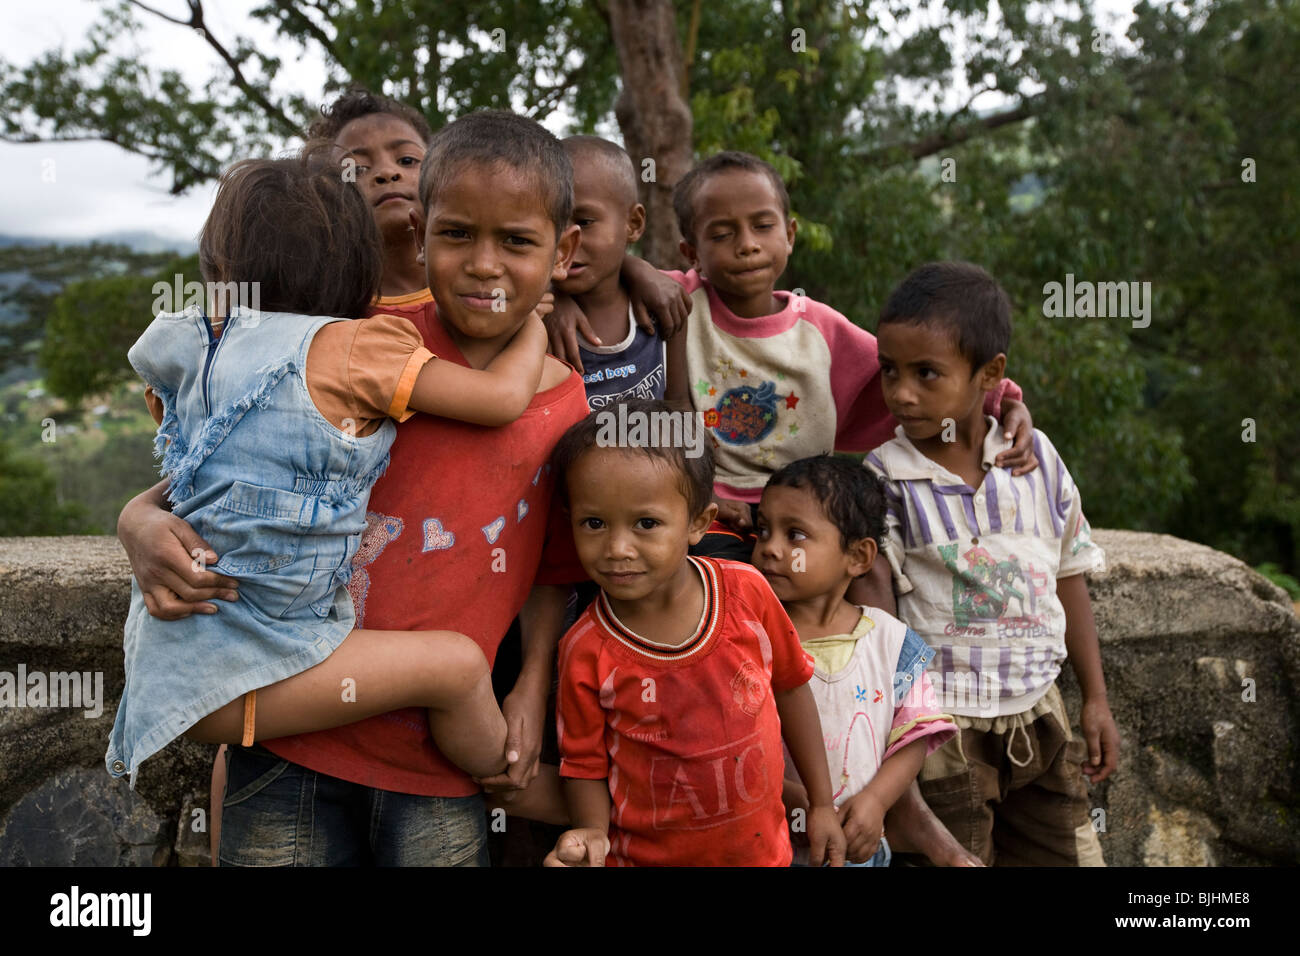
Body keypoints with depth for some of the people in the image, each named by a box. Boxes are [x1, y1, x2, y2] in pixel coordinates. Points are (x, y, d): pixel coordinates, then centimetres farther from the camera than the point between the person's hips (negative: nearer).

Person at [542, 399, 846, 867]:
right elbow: (585, 764, -6)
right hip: (646, 855, -2)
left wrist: (821, 804, 6)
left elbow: (789, 685, 0)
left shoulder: (746, 591, -15)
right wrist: (593, 833, -26)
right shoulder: (586, 653, -19)